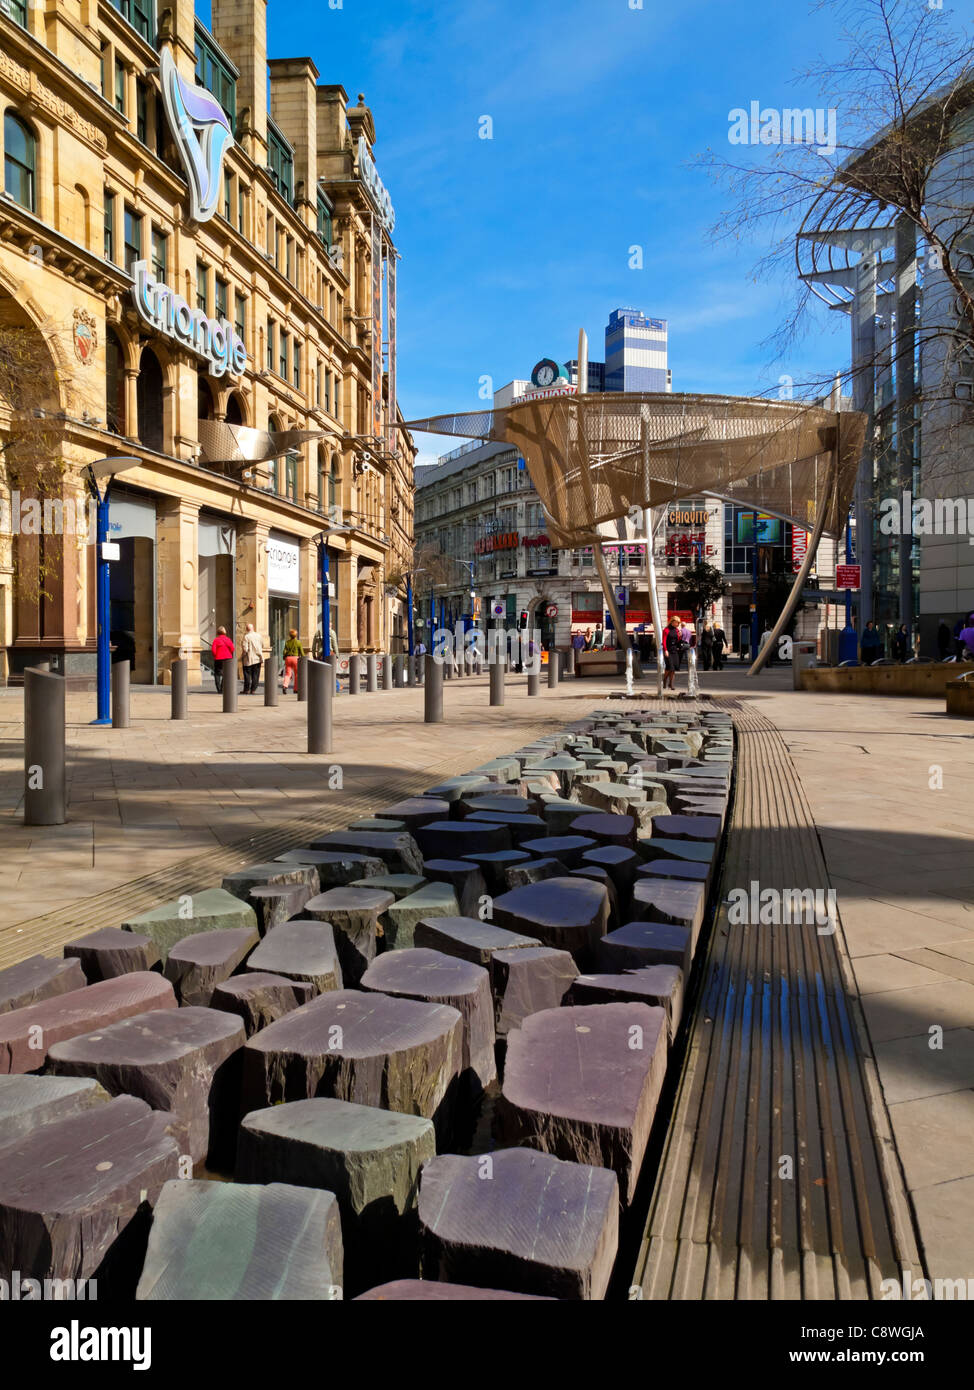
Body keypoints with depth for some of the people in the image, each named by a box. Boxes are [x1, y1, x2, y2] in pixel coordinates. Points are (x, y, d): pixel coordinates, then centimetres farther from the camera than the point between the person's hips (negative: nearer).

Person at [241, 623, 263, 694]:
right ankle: (253, 690, 6)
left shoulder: (246, 636, -12)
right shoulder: (258, 635, 3)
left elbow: (245, 649, -16)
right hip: (258, 658, 4)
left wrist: (243, 655, 1)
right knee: (255, 675, 7)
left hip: (249, 659, -4)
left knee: (247, 675, 5)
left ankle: (247, 690, 7)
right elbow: (262, 646, 14)